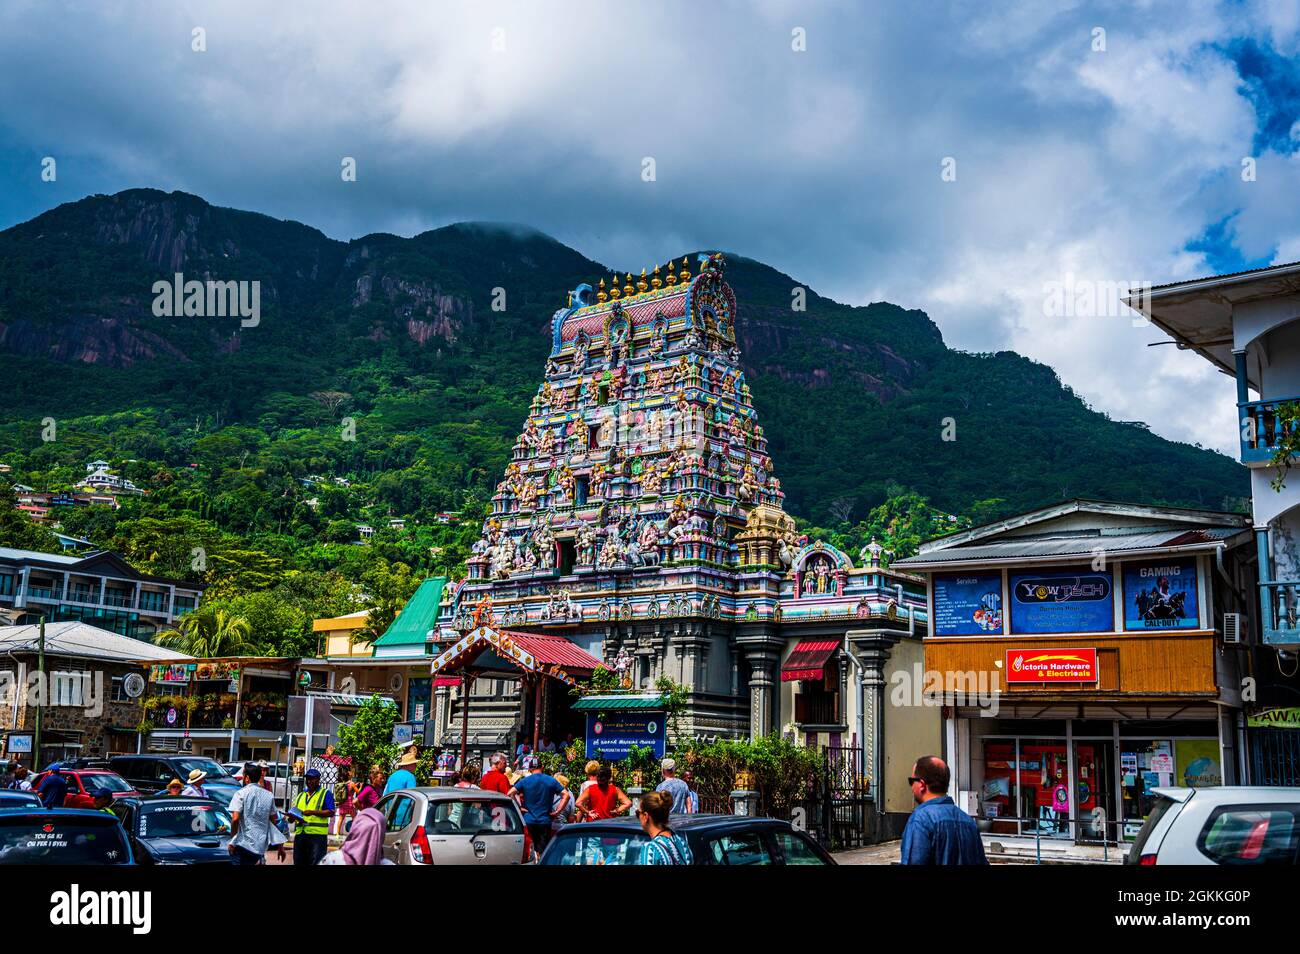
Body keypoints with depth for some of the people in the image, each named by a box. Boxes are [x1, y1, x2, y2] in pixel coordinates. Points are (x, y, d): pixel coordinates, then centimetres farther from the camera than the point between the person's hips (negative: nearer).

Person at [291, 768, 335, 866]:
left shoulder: (326, 793, 4)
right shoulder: (301, 795, 23)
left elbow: (331, 813, -7)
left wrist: (313, 812, -18)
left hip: (317, 835, -6)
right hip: (300, 833, 6)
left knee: (315, 862, -10)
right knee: (298, 862, 8)